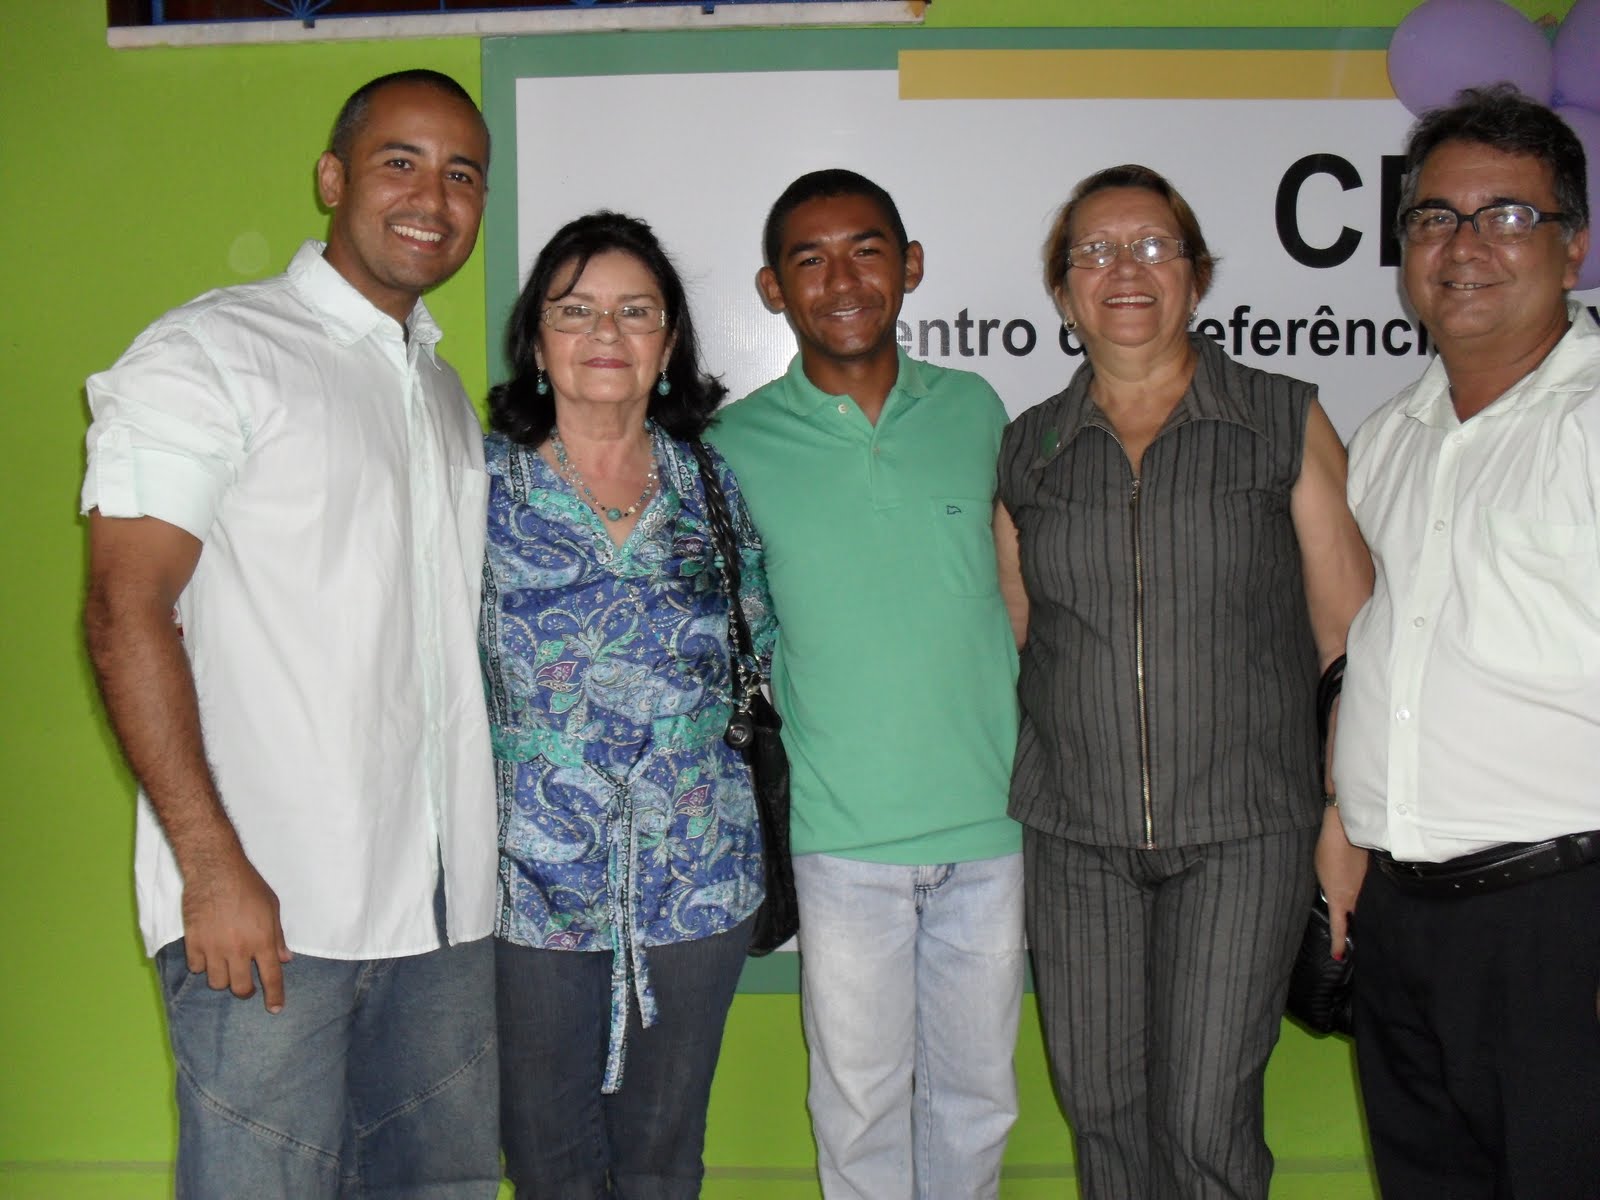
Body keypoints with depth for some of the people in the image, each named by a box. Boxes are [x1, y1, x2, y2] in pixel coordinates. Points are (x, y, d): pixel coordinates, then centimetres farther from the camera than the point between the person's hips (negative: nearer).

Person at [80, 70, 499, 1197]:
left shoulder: (451, 395, 19)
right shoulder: (211, 353, -4)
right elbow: (127, 612, -11)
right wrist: (211, 865, -18)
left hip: (445, 907, 7)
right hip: (268, 909, -7)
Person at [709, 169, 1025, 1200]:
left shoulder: (976, 410, 3)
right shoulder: (736, 444, -4)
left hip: (988, 818, 2)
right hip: (841, 834, -2)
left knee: (977, 1093, 16)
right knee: (860, 1100, 12)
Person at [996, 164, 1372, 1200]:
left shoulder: (1287, 422, 1)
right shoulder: (1027, 450, 7)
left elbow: (1348, 628, 0)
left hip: (1244, 830, -2)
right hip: (1074, 831, 3)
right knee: (1102, 1113, 9)